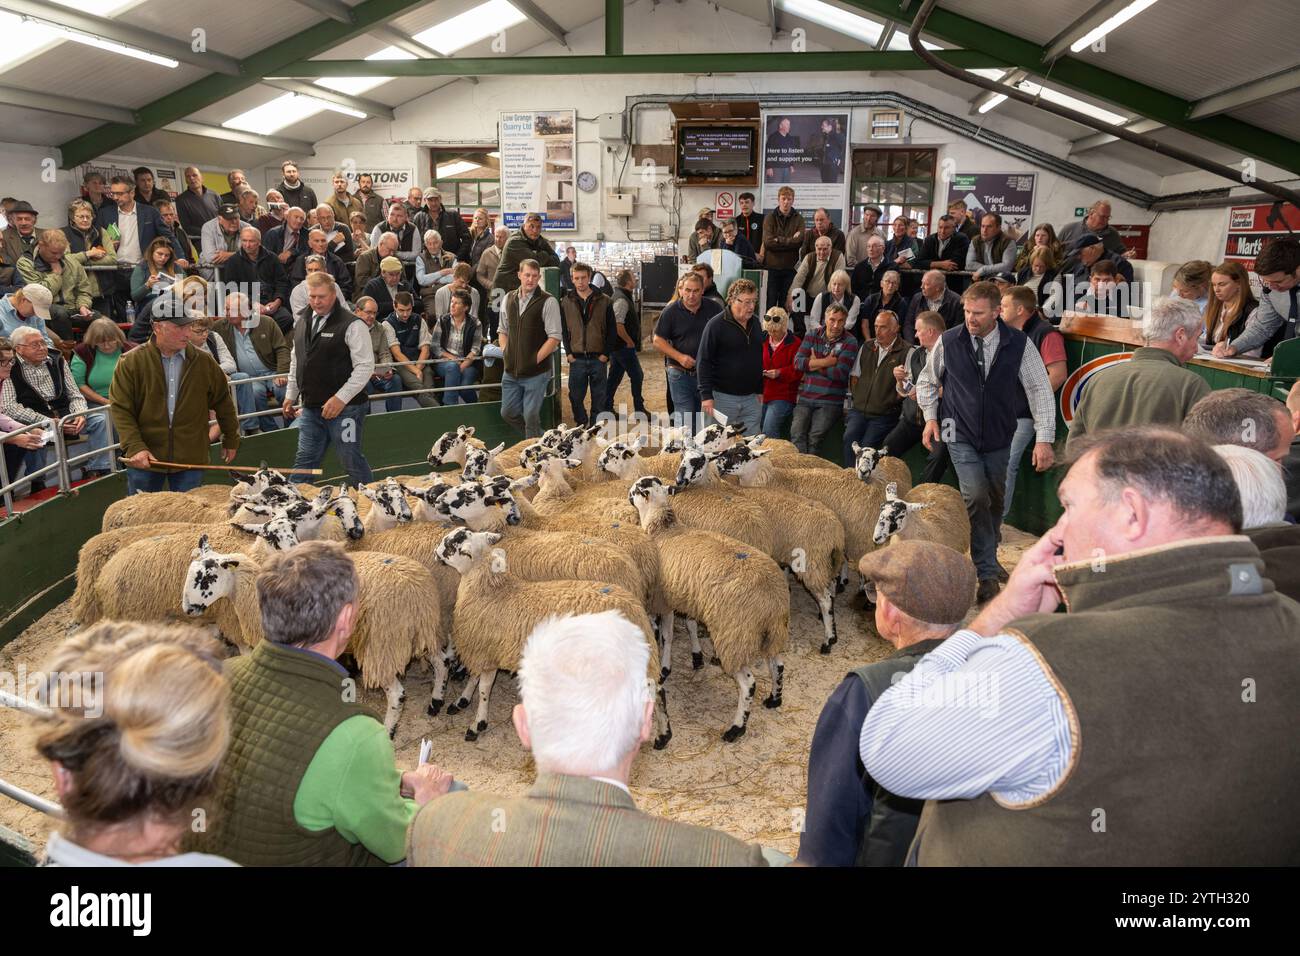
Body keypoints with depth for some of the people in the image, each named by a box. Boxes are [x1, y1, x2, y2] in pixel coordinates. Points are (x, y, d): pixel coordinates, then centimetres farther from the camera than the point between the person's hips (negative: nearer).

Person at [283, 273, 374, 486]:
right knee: (304, 461, 12)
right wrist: (290, 395, 20)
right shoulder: (301, 321, 11)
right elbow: (295, 361, 22)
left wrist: (341, 398, -18)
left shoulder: (351, 325, -11)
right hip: (310, 407, 6)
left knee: (351, 461, 2)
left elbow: (365, 366, -14)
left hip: (344, 407, -6)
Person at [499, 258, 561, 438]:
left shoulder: (548, 301, -9)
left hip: (536, 372, -6)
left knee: (531, 417, -1)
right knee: (508, 413, 12)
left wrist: (535, 359, -14)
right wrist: (505, 353, 4)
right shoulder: (509, 299, 8)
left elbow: (554, 337, -12)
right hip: (511, 371, 6)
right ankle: (538, 438, 32)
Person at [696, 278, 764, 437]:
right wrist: (706, 396, -16)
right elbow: (703, 362, -11)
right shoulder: (716, 324, -9)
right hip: (724, 398, -5)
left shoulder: (755, 323, 10)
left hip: (751, 398, 6)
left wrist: (760, 390, 17)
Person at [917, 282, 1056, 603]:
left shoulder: (1019, 344, -11)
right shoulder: (948, 342, -9)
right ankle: (988, 574, -8)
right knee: (976, 496, -16)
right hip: (961, 436, -2)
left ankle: (988, 556, 41)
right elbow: (927, 381, 9)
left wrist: (1044, 438, -12)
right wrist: (931, 417, -1)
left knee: (995, 499, 15)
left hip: (999, 437, 2)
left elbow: (1040, 390, -7)